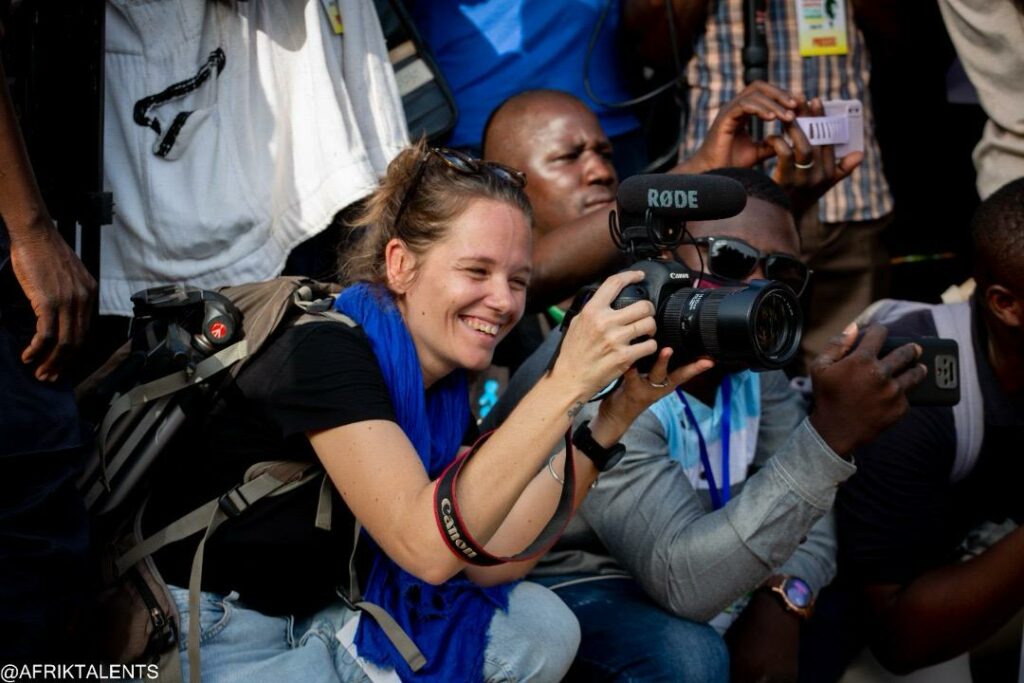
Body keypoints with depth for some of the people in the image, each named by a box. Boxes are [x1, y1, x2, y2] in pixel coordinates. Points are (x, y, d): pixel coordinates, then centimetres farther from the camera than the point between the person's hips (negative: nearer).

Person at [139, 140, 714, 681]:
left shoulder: (445, 383, 1)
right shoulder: (326, 352, -23)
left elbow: (489, 559, -7)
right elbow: (426, 546, -33)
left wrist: (613, 418, -13)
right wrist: (567, 381, -35)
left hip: (319, 619, 8)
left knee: (543, 628, -7)